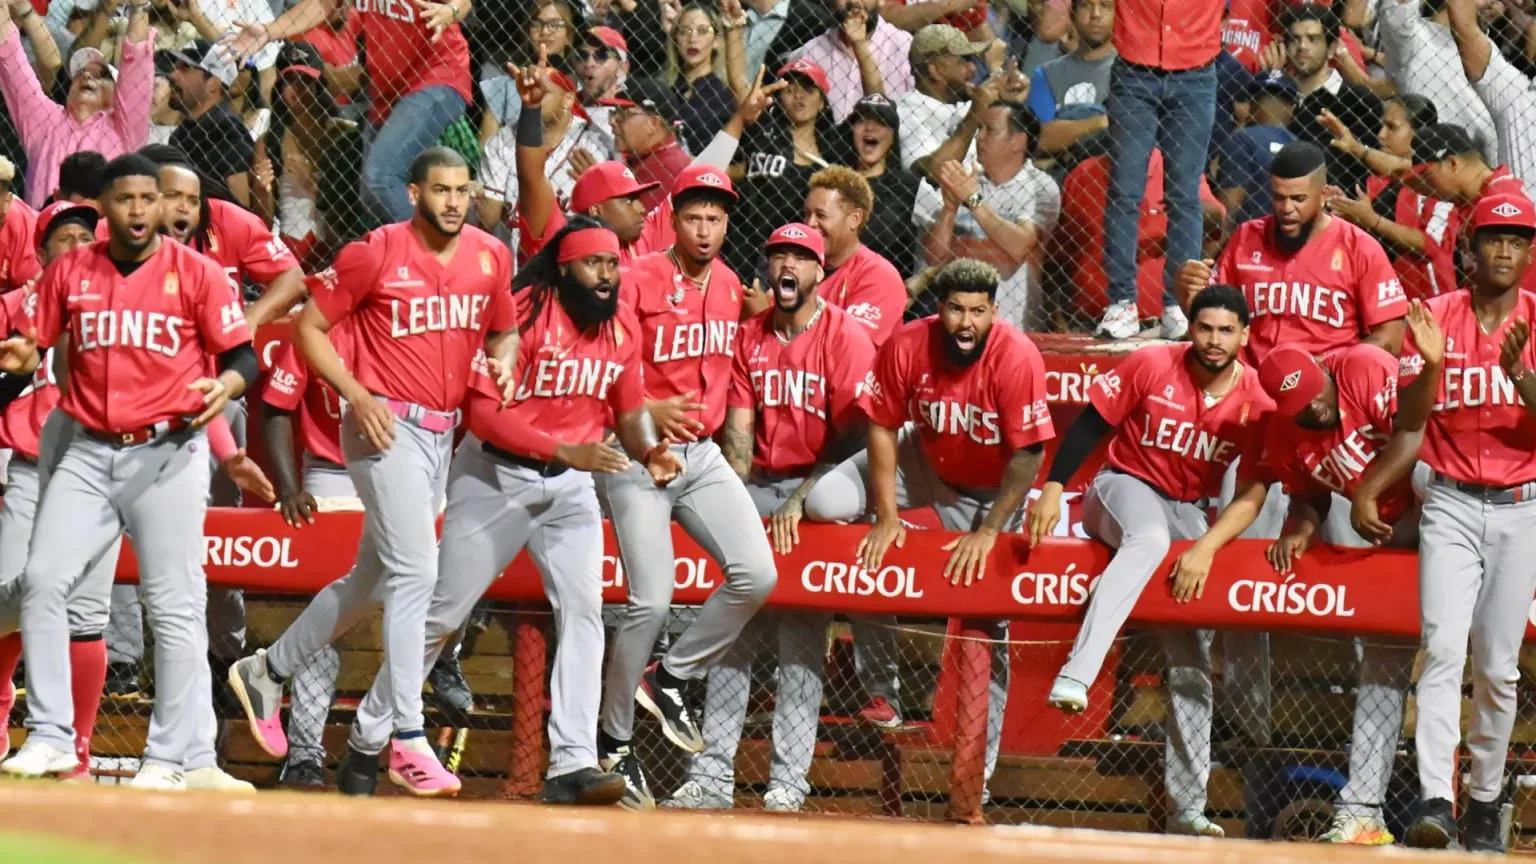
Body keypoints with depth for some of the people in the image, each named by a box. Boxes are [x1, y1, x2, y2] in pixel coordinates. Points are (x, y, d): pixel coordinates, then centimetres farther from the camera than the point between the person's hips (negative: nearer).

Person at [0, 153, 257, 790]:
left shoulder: (197, 274, -3)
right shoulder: (69, 273, 7)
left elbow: (242, 356, -3)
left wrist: (226, 385, -25)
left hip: (169, 453, -3)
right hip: (90, 452, 3)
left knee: (174, 605, -4)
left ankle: (170, 759, 1)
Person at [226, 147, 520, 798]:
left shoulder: (490, 256, 6)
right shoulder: (376, 253, -11)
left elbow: (503, 330, 21)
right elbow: (309, 326, -5)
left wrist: (503, 362, -3)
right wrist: (357, 396, -15)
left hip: (444, 435, 7)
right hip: (387, 426, -7)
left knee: (372, 578, 16)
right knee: (415, 572, -17)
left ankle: (266, 672, 34)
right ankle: (407, 742, -16)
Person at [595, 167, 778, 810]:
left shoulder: (729, 286, 10)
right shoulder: (639, 280, -11)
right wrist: (647, 412, -26)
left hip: (703, 455, 6)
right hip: (638, 459, -6)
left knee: (756, 575, -11)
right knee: (651, 601, -11)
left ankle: (670, 678, 9)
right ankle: (614, 741, 6)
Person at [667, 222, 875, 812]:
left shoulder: (845, 337, -5)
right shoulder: (751, 337, 11)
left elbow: (851, 436, -10)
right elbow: (738, 427, 8)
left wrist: (800, 501, -18)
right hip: (759, 482, 5)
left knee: (802, 627, -12)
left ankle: (789, 780, -13)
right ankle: (713, 775, -4)